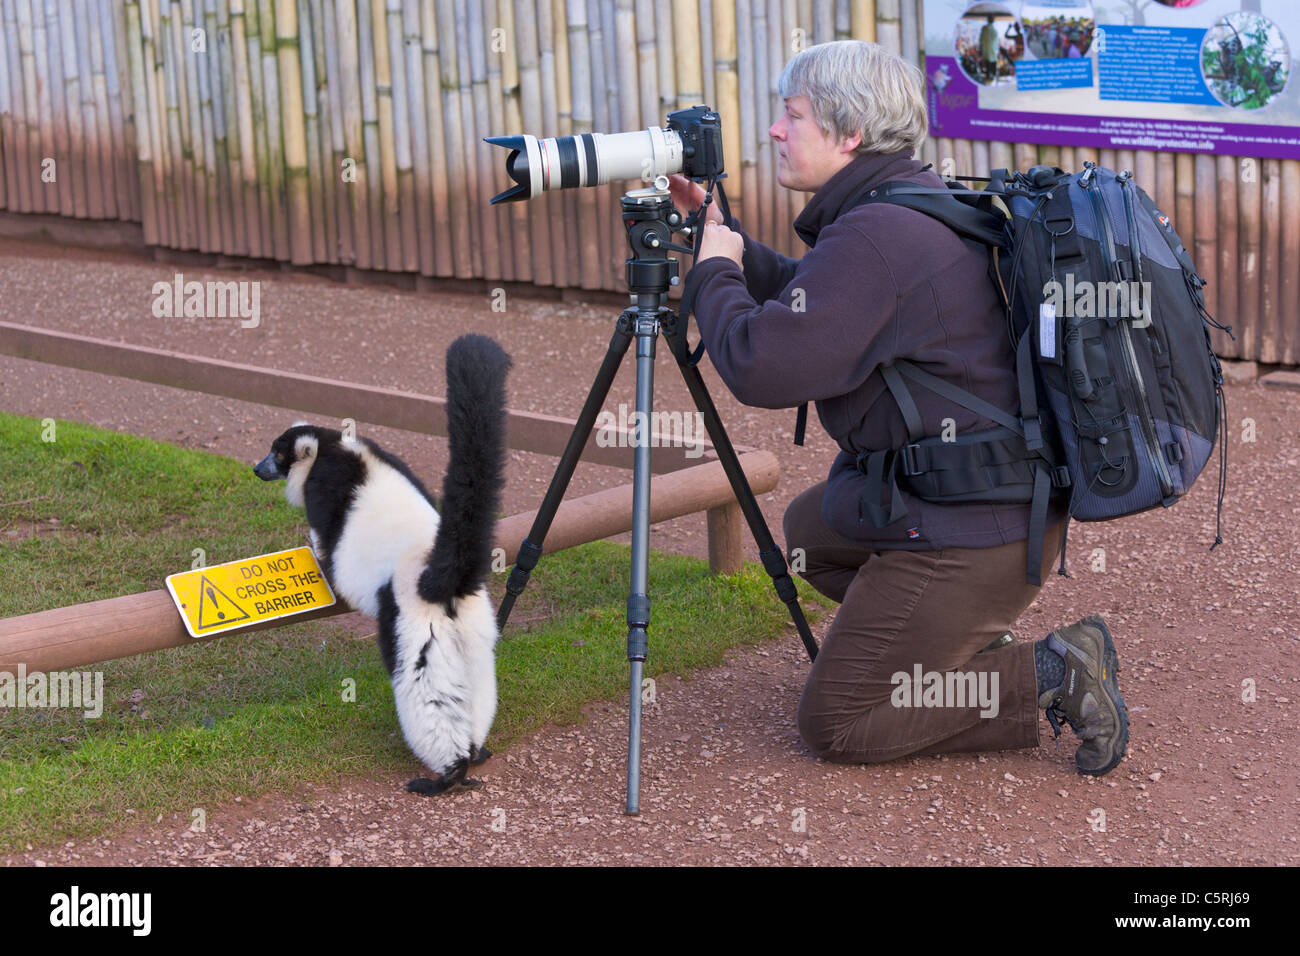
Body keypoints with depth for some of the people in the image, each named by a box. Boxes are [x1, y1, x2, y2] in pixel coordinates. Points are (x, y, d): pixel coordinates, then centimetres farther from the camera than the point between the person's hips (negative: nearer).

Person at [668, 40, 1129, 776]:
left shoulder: (875, 235, -21)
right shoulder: (916, 204, 11)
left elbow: (762, 365, -26)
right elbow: (806, 302, 26)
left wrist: (713, 273, -8)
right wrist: (720, 232, 17)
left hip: (971, 532, -10)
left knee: (836, 724, -1)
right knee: (811, 529, 32)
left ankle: (1050, 677, -6)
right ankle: (975, 637, 20)